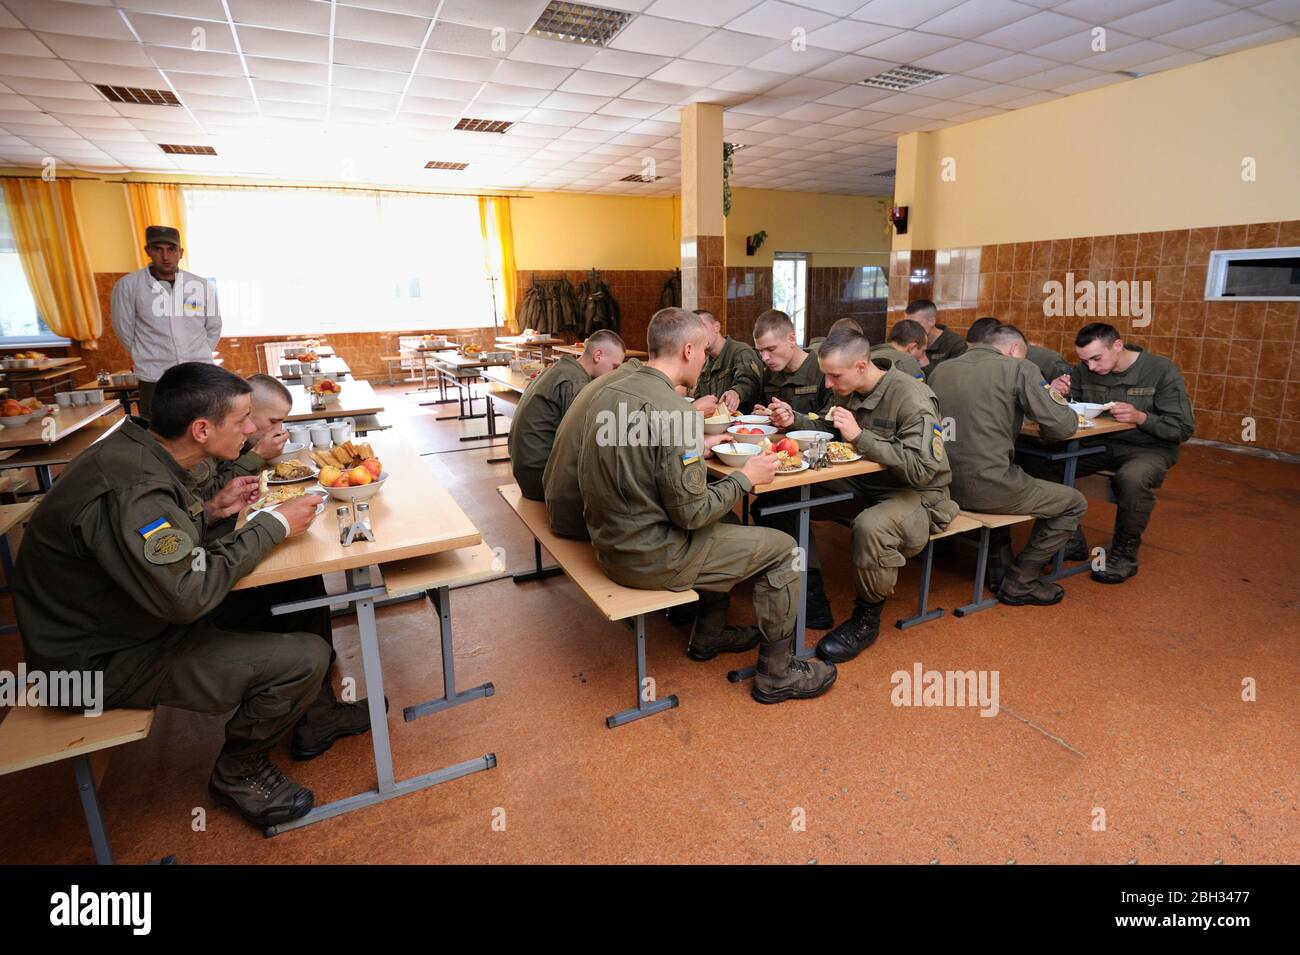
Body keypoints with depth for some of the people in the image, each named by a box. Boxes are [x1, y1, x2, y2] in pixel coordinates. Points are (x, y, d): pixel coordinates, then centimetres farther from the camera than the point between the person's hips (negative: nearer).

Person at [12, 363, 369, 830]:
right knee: (305, 657, -20)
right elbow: (187, 595, -33)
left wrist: (211, 509, -3)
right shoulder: (131, 490, -32)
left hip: (132, 614, 9)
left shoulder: (138, 449, -2)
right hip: (101, 660, -9)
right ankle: (239, 771, 9)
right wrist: (274, 523, -25)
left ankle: (316, 719, 22)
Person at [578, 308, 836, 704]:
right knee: (781, 548, 3)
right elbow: (691, 513, -21)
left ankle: (709, 634, 39)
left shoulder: (611, 392, 3)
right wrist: (745, 478, -7)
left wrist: (698, 449, 16)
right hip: (648, 558, -9)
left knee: (724, 523, 29)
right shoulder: (673, 412, -24)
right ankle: (777, 675, 17)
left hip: (611, 542, 9)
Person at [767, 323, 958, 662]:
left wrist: (860, 437, -30)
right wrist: (794, 419, -4)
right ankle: (810, 593, 4)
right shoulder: (848, 391, 1)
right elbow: (825, 428, 17)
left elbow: (922, 470, -28)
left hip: (917, 495, -7)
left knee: (870, 527, -40)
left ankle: (866, 619, -11)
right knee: (785, 496, -9)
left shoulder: (912, 398, -21)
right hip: (863, 485, 7)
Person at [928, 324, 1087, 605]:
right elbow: (1062, 427, -7)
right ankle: (1019, 582, 19)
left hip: (943, 485, 7)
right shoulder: (1019, 368, -4)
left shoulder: (940, 370, 11)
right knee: (1074, 503, 17)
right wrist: (1058, 402, 15)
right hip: (986, 488, -7)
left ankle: (999, 565, 38)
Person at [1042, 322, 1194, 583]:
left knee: (1133, 478, -39)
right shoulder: (1084, 371, -2)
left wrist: (1140, 417, -28)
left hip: (1149, 449, -4)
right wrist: (1058, 394, -20)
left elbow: (1182, 429, -10)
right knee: (1046, 462, -22)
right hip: (1100, 444, 4)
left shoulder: (1162, 370, -11)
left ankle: (1124, 554, -13)